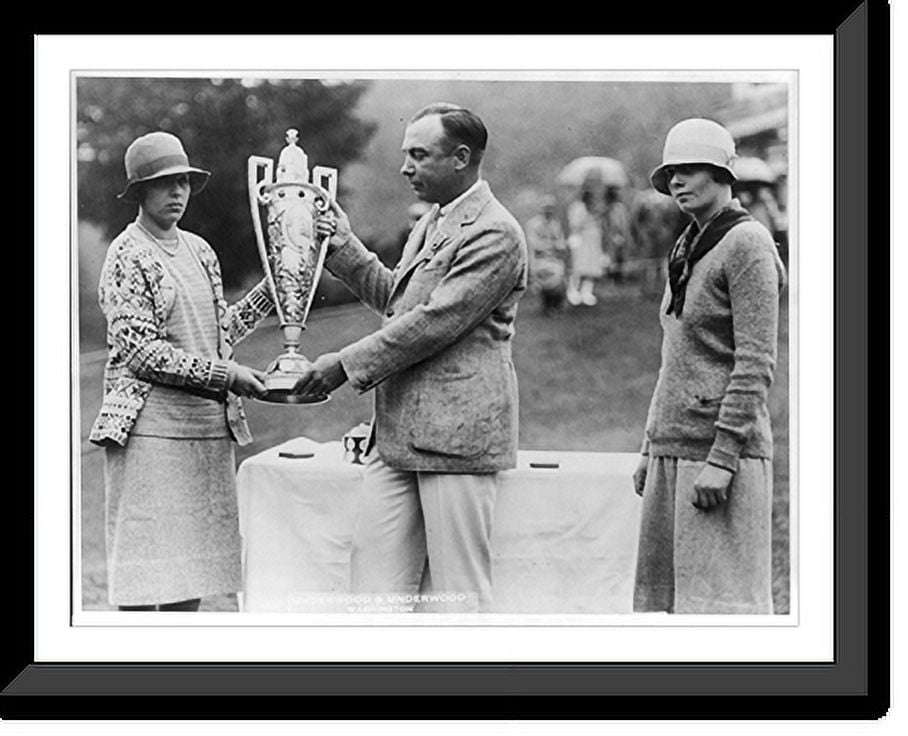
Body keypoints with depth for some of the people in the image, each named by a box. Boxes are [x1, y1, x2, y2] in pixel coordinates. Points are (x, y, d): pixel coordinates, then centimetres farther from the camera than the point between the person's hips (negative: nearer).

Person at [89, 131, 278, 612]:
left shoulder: (199, 251, 17)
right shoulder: (127, 256, -6)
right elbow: (139, 351, -14)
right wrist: (225, 375, -16)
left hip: (209, 425, 7)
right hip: (152, 424, -7)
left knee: (191, 566, 8)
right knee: (147, 574, -7)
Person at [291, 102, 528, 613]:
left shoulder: (494, 234, -13)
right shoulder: (432, 222, 18)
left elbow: (432, 323, -18)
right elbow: (394, 298, 26)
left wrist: (347, 365, -14)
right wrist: (341, 241, 17)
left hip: (455, 435, -9)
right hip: (398, 435, 9)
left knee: (460, 594, -2)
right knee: (375, 585, 8)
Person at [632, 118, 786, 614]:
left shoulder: (747, 245, -8)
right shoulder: (688, 249, 18)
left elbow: (756, 365, -15)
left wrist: (722, 458, -20)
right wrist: (652, 449, 18)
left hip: (721, 447, -8)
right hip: (674, 451, 8)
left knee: (719, 599, -8)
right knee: (664, 590, 6)